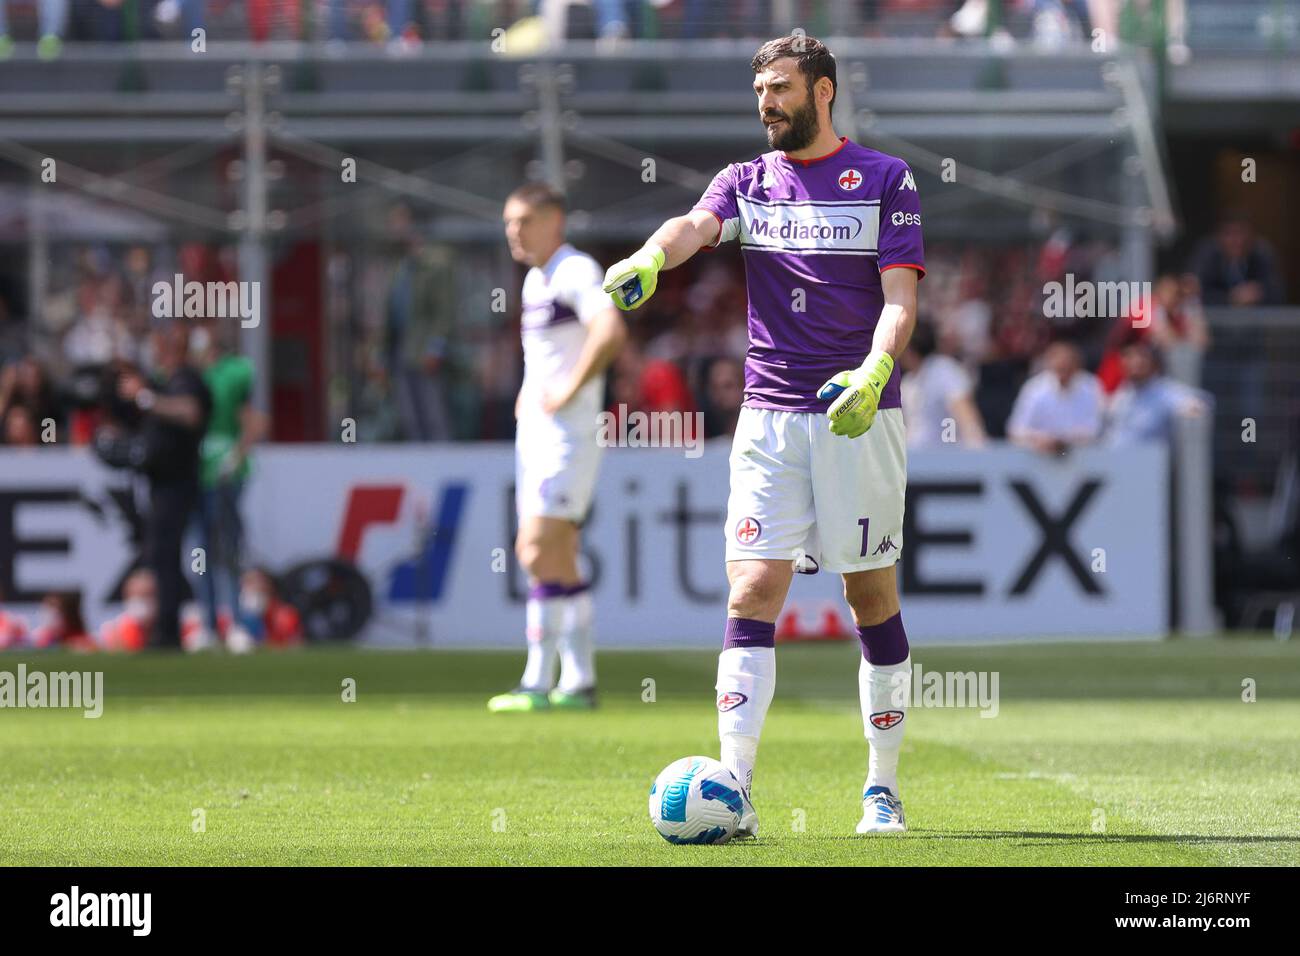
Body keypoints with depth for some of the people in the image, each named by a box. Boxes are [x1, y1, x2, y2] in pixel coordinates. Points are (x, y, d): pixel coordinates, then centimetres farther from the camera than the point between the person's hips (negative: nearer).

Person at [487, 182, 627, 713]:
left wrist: (569, 391, -24)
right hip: (536, 431, 10)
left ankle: (538, 682, -12)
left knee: (539, 554, -13)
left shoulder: (576, 272, -14)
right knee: (558, 562, 10)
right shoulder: (535, 279, 15)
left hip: (568, 431, -10)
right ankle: (579, 680, 14)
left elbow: (611, 332, -31)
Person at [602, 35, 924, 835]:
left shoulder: (885, 180, 4)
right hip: (769, 416, 2)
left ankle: (884, 788, 13)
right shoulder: (747, 182, 11)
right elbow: (698, 225, -10)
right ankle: (735, 789, -12)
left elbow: (900, 296, -4)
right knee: (753, 595, -8)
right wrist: (651, 257, -34)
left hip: (859, 415, -2)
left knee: (872, 597, 3)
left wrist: (875, 371, -24)